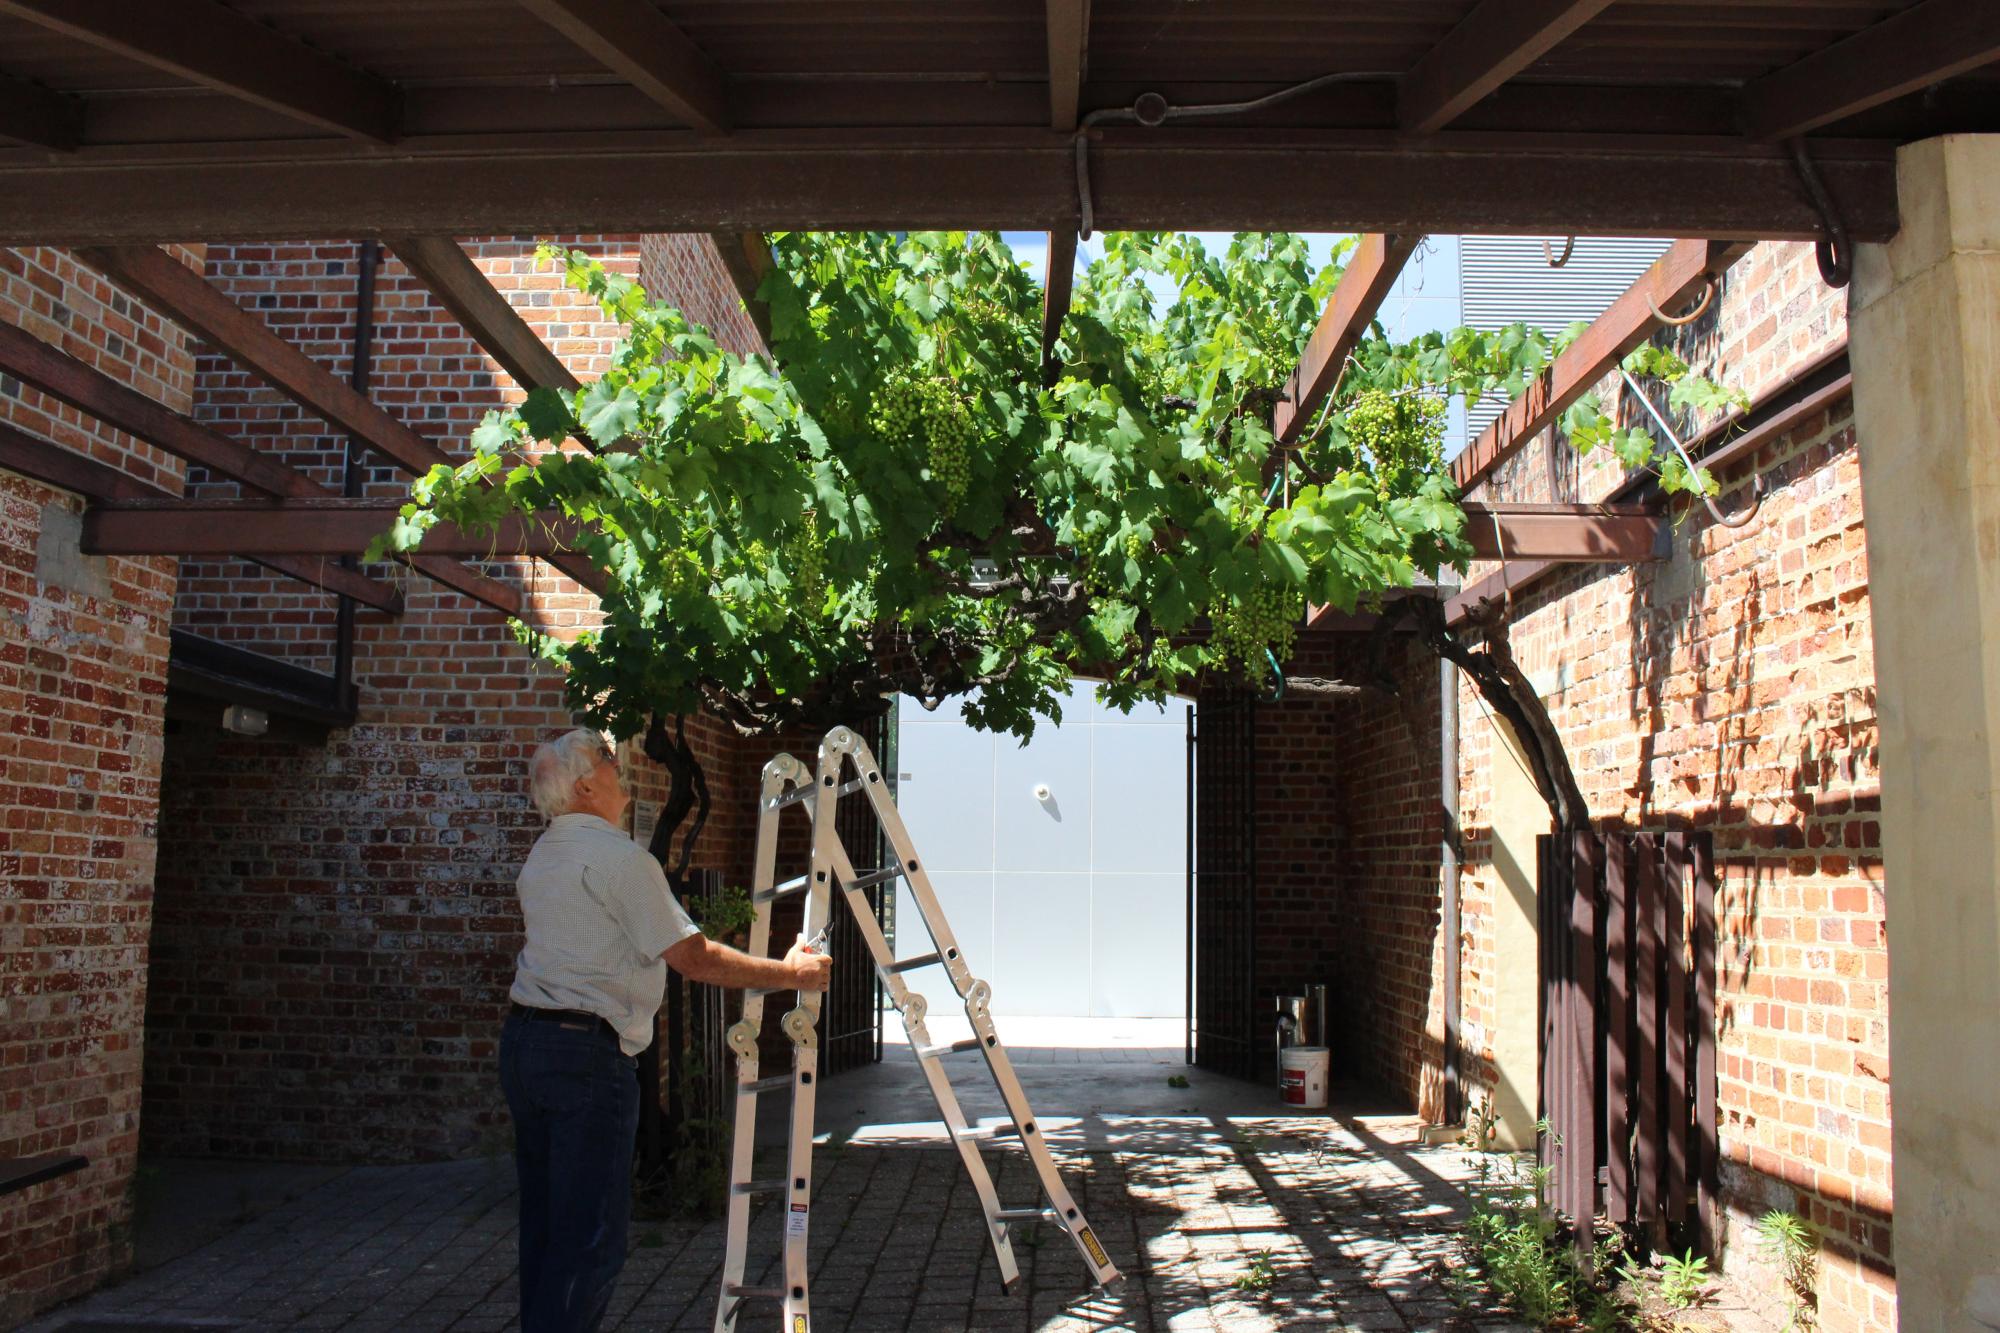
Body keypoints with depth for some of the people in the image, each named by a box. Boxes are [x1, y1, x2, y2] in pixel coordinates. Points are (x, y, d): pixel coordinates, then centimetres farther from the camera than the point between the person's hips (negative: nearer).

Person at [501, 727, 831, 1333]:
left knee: (545, 1222, 15)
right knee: (591, 1235, -5)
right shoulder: (619, 856, -13)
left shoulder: (541, 856, 15)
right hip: (586, 1054, -9)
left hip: (522, 1042, 9)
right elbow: (694, 959, -15)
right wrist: (791, 974, -5)